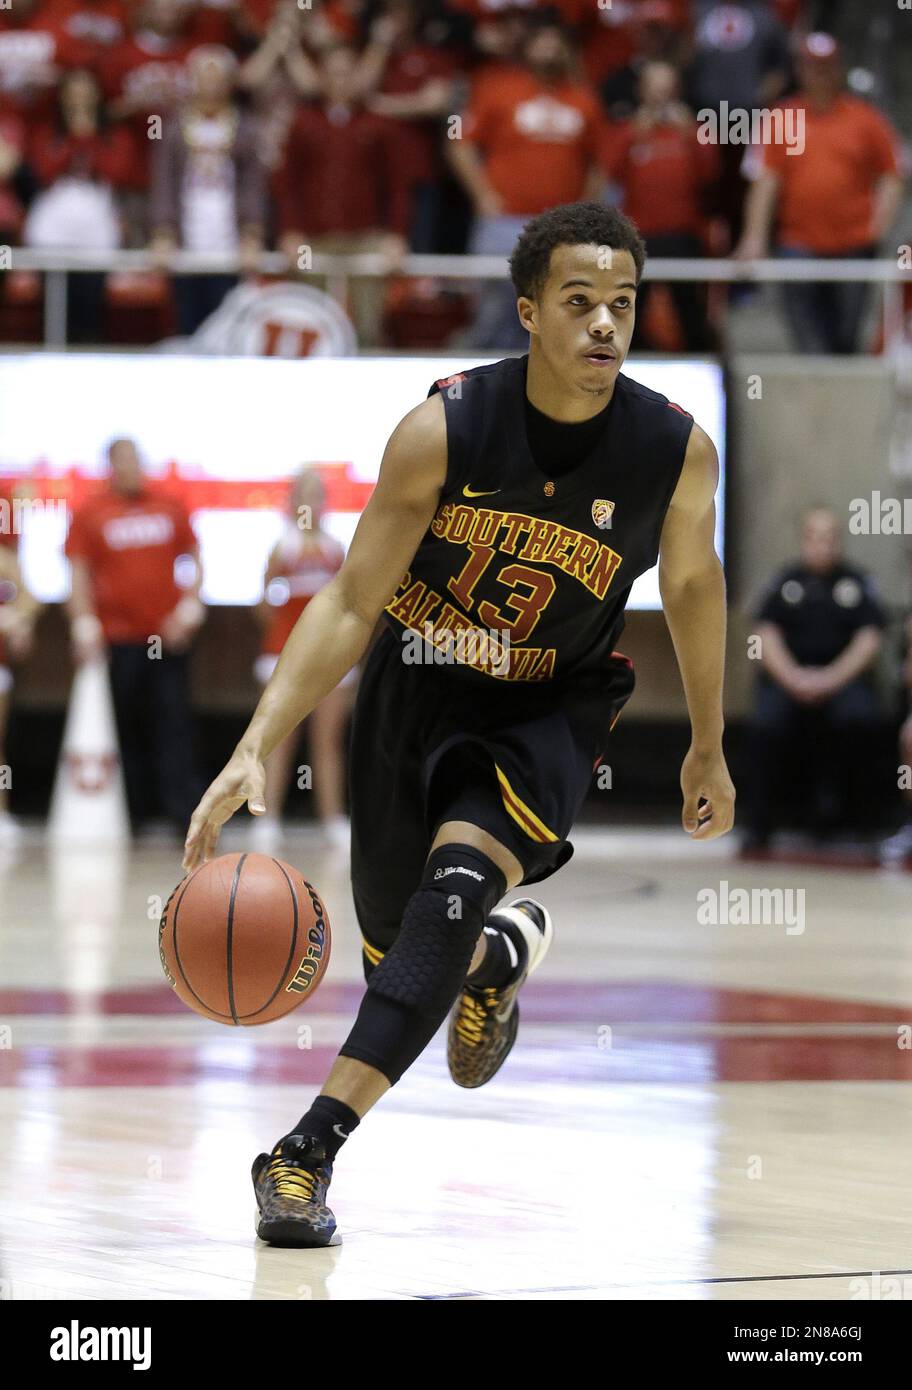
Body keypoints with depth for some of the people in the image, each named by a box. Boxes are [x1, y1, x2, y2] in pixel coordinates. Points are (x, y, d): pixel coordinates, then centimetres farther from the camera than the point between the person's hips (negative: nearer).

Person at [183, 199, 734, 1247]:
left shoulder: (677, 451, -18)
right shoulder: (444, 429, -22)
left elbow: (692, 587, 3)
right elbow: (351, 602, -18)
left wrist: (708, 750, 14)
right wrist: (255, 749, -28)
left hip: (548, 709, -1)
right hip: (415, 684, 1)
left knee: (460, 877, -29)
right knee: (396, 953, 12)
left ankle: (311, 1148, -29)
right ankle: (505, 952, 52)